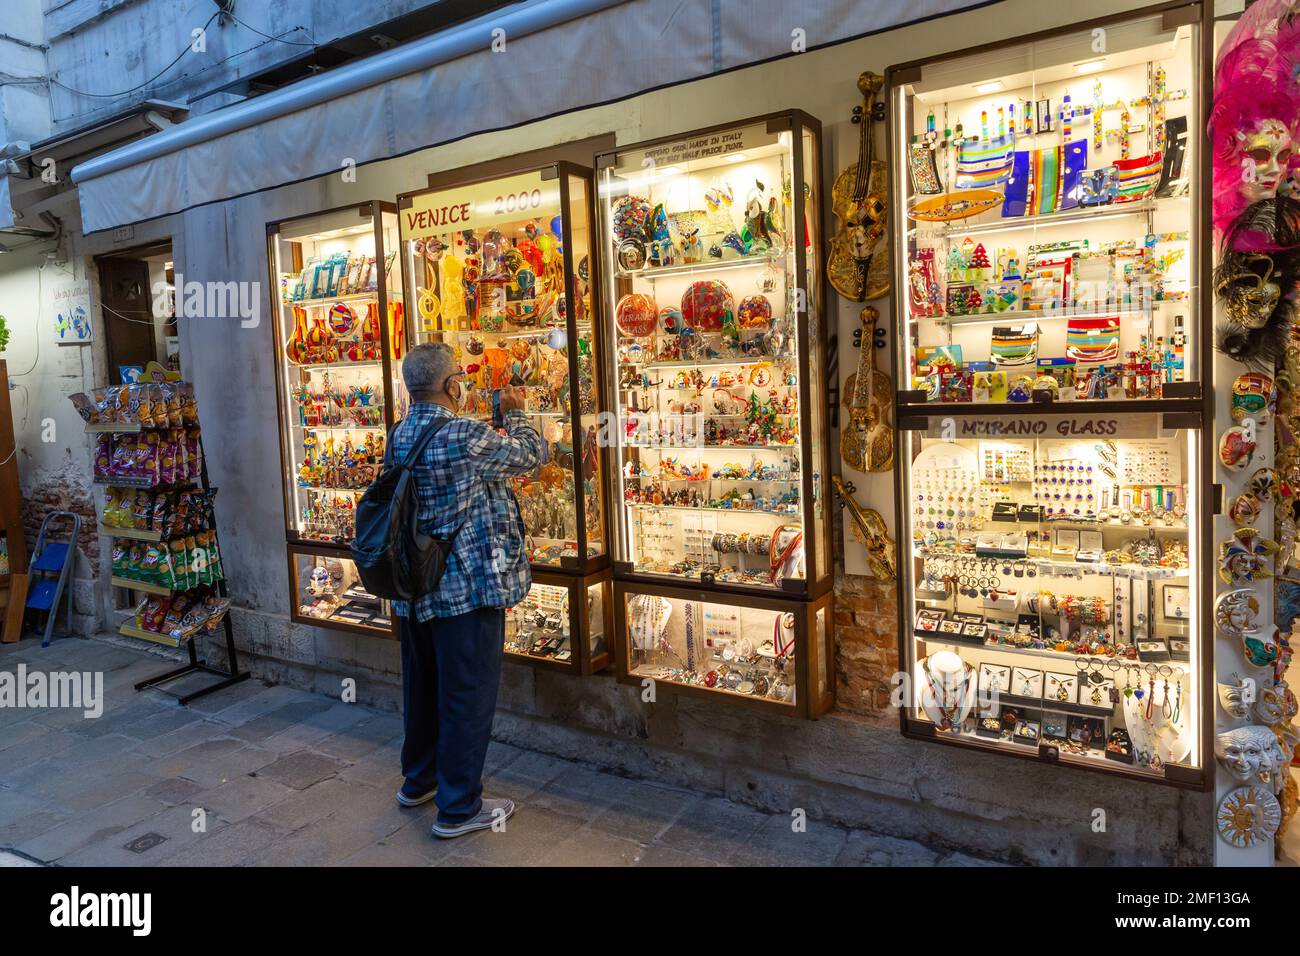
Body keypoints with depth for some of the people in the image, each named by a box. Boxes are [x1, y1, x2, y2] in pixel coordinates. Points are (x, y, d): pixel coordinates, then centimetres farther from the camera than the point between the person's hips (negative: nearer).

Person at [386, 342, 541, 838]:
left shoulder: (399, 437, 5)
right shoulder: (468, 436, -20)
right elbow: (530, 455, -5)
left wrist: (498, 421, 21)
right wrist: (514, 413, 12)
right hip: (467, 587, -8)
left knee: (423, 687, 21)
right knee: (467, 696, 3)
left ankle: (419, 779, 38)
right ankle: (459, 807, 15)